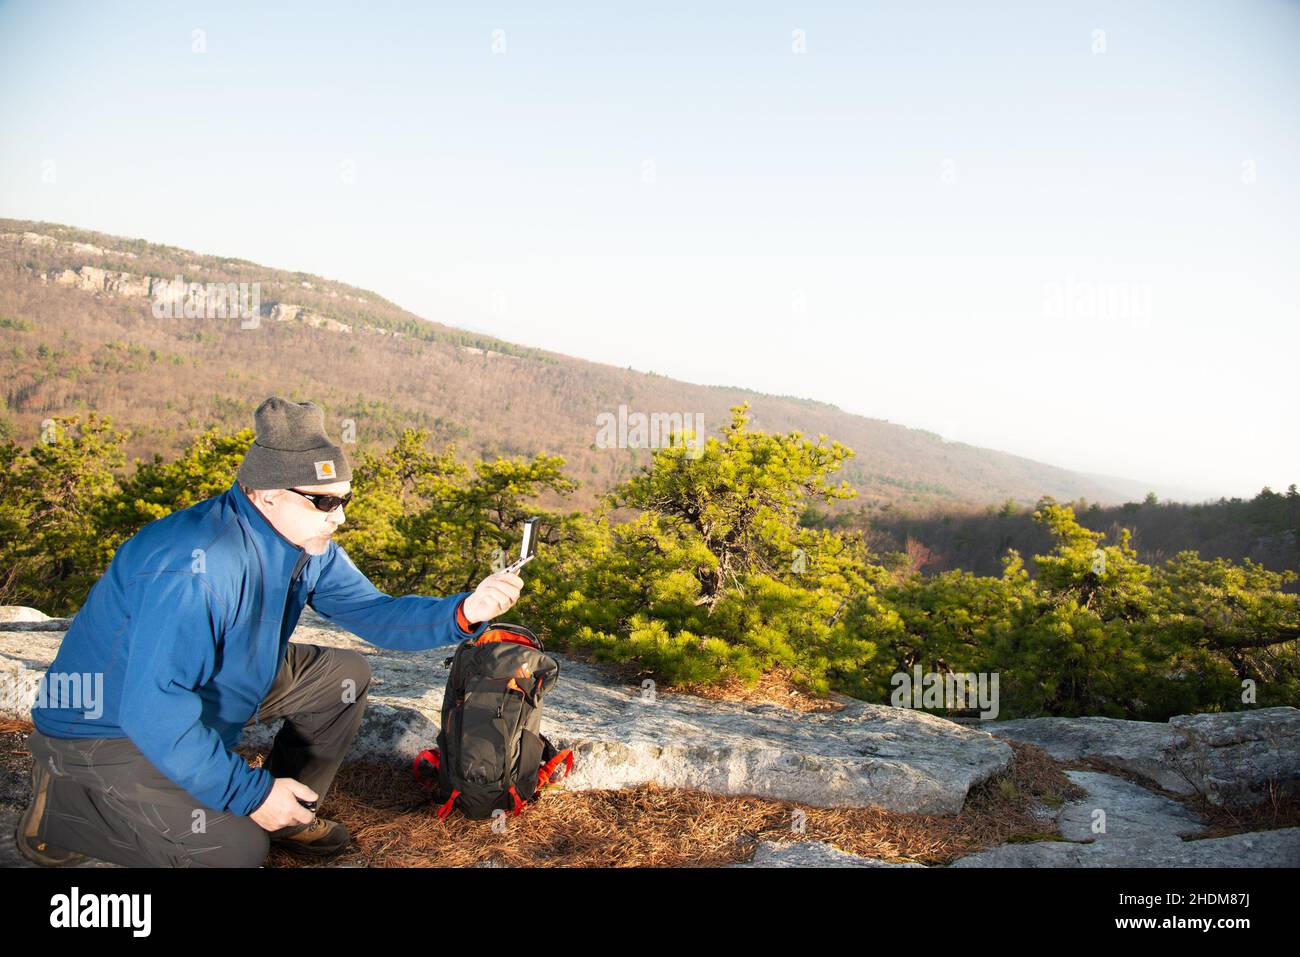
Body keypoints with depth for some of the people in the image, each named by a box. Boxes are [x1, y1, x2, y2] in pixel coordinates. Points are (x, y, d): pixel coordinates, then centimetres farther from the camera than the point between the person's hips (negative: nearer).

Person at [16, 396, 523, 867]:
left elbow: (375, 613, -3)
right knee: (235, 848, -20)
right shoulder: (200, 567, -35)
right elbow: (153, 708, -36)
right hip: (107, 726, -9)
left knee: (345, 675, 2)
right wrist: (249, 792, -30)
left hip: (208, 694, 9)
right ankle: (62, 803, -1)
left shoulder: (306, 546, -6)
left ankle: (289, 815, 15)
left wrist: (465, 611, -21)